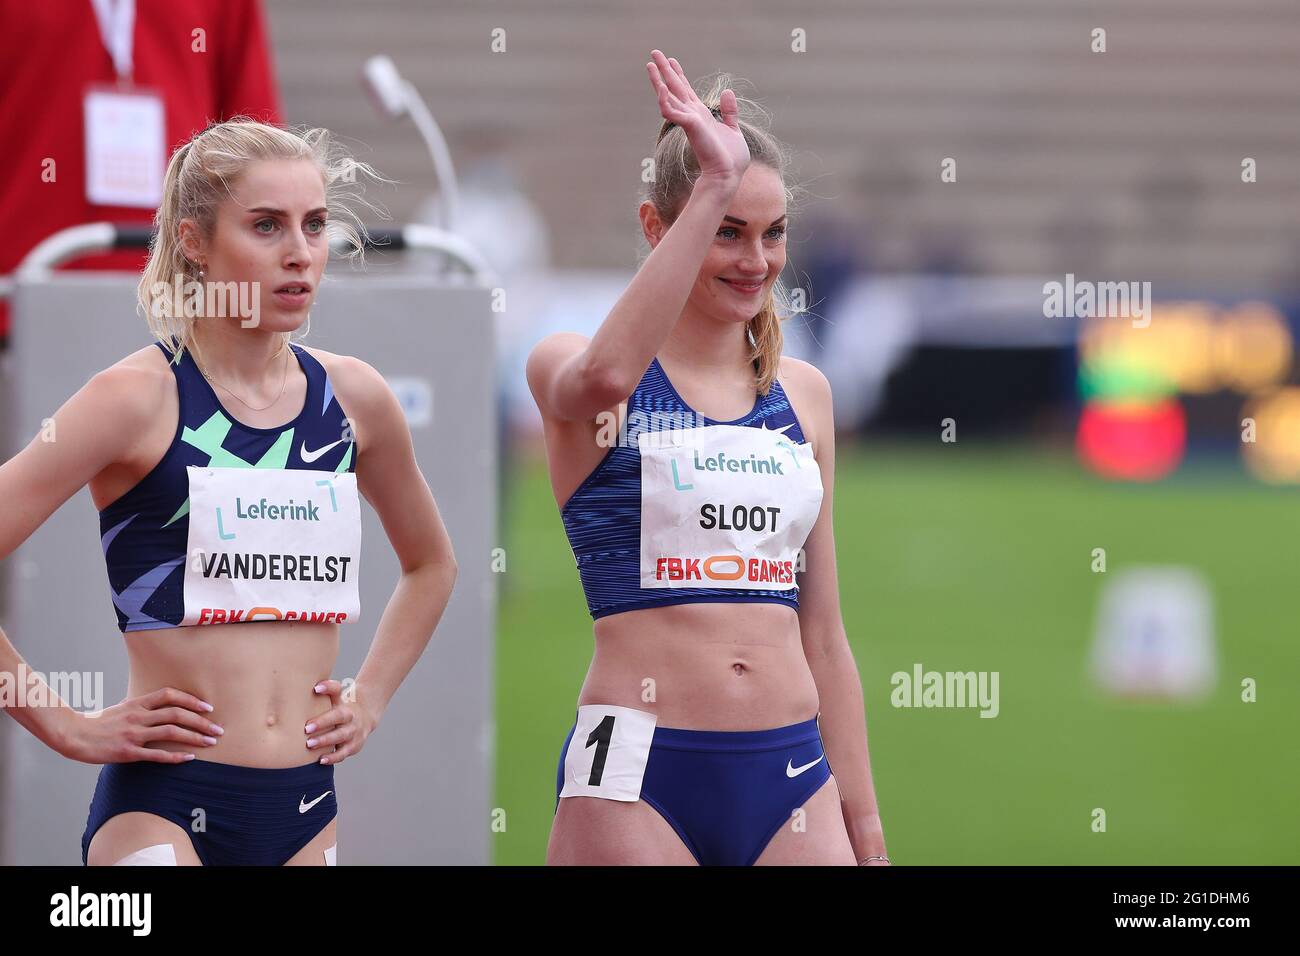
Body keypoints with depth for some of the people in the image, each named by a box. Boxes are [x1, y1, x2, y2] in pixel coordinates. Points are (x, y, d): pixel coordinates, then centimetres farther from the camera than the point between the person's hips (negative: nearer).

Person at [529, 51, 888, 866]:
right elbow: (604, 376, -27)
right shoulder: (569, 371, 0)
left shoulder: (803, 394, 14)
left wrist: (864, 823, 15)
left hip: (788, 776, 4)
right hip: (638, 776, -4)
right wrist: (714, 186, -27)